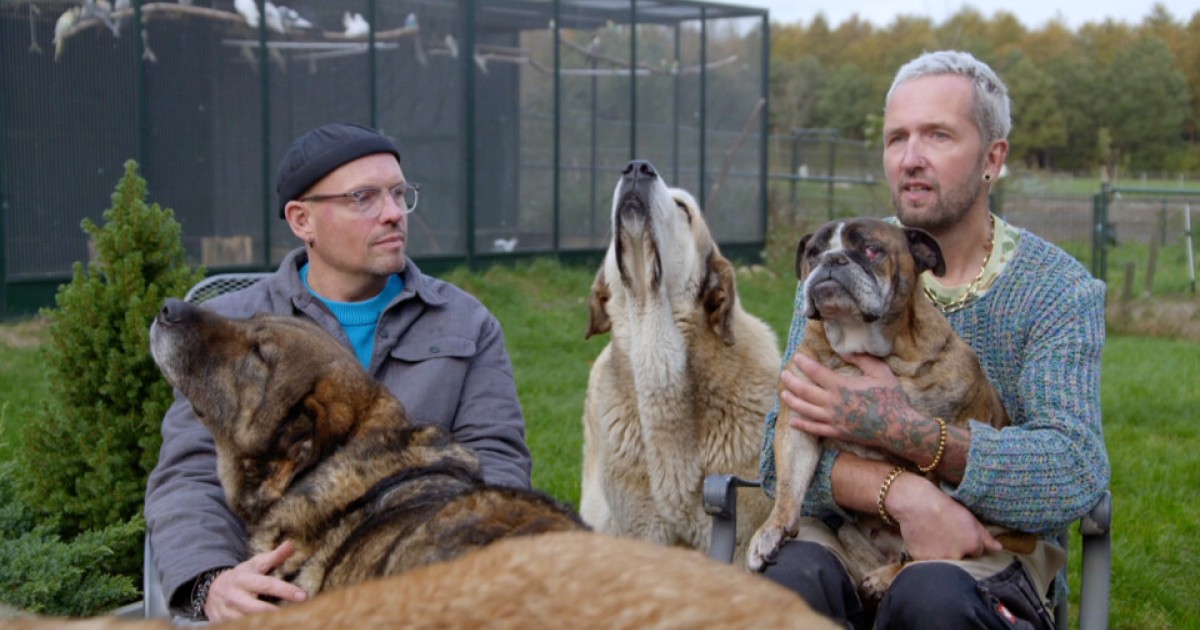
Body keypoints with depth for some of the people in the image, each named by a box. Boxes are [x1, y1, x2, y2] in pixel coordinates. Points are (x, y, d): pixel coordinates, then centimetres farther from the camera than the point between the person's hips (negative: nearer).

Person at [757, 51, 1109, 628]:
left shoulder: (1060, 291, -2)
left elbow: (1075, 475, -15)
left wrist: (899, 430, -25)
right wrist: (903, 493, -25)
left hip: (991, 544, -1)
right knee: (790, 582, -33)